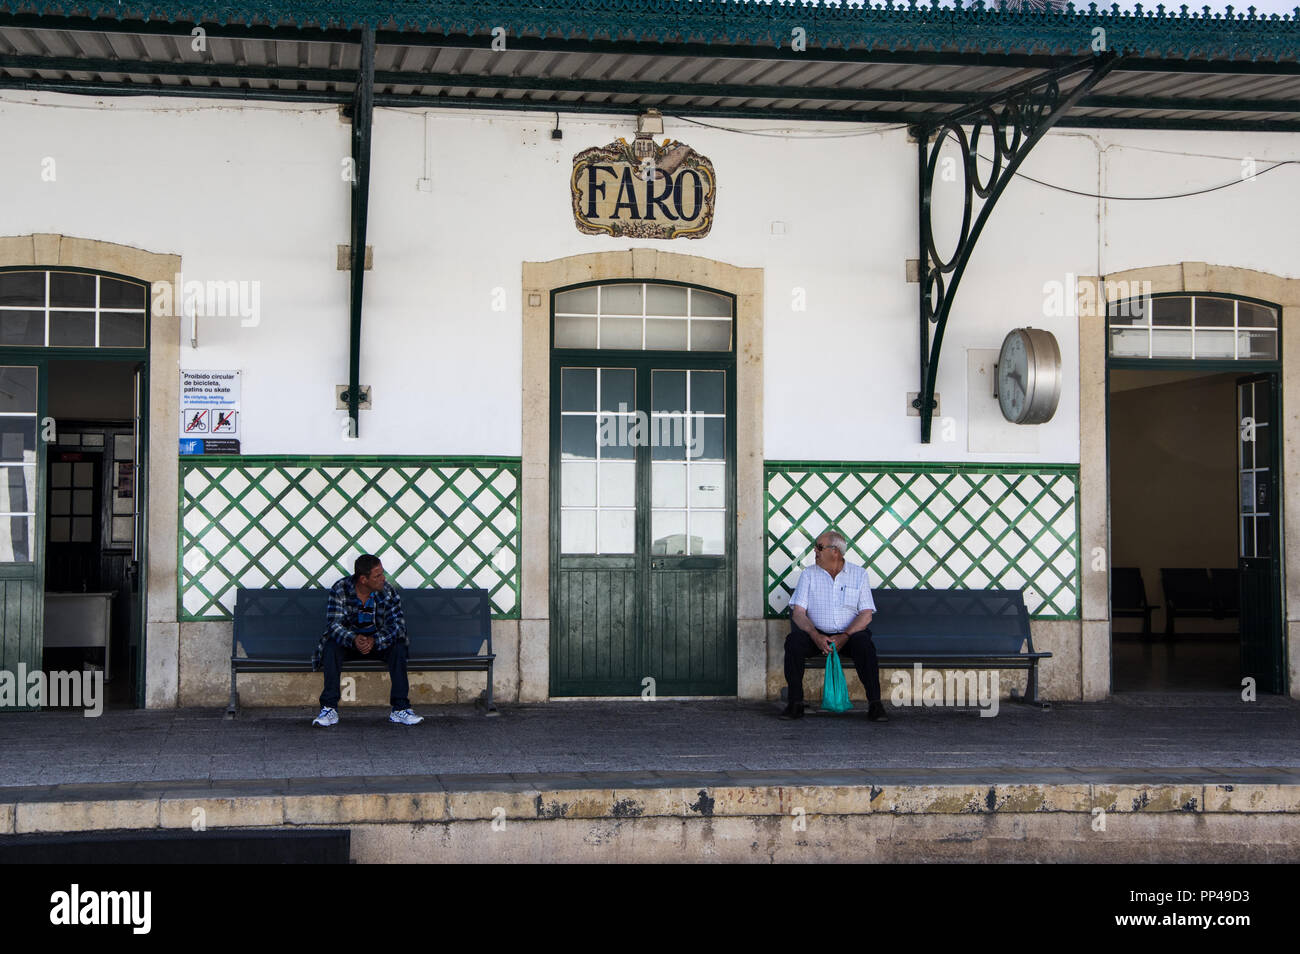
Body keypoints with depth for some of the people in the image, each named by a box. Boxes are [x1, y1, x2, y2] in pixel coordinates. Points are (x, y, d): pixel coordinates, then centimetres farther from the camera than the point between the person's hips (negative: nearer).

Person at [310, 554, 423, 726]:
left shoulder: (388, 591, -13)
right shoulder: (340, 589, -16)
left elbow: (397, 625, -18)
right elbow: (334, 624, -23)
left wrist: (374, 640, -37)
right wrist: (353, 639, -44)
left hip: (379, 641, 1)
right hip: (348, 640, -1)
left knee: (399, 647, -28)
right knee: (331, 646, -31)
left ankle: (400, 709, -26)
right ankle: (329, 709, -28)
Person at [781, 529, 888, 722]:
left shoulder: (859, 574, 7)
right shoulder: (808, 575, 9)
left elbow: (866, 614, -1)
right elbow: (798, 612, -1)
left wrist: (845, 636, -18)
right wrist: (815, 636, -20)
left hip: (848, 634, -1)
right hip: (816, 635, 1)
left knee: (864, 643, -33)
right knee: (794, 640, -29)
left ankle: (874, 704, -30)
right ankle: (795, 703, -23)